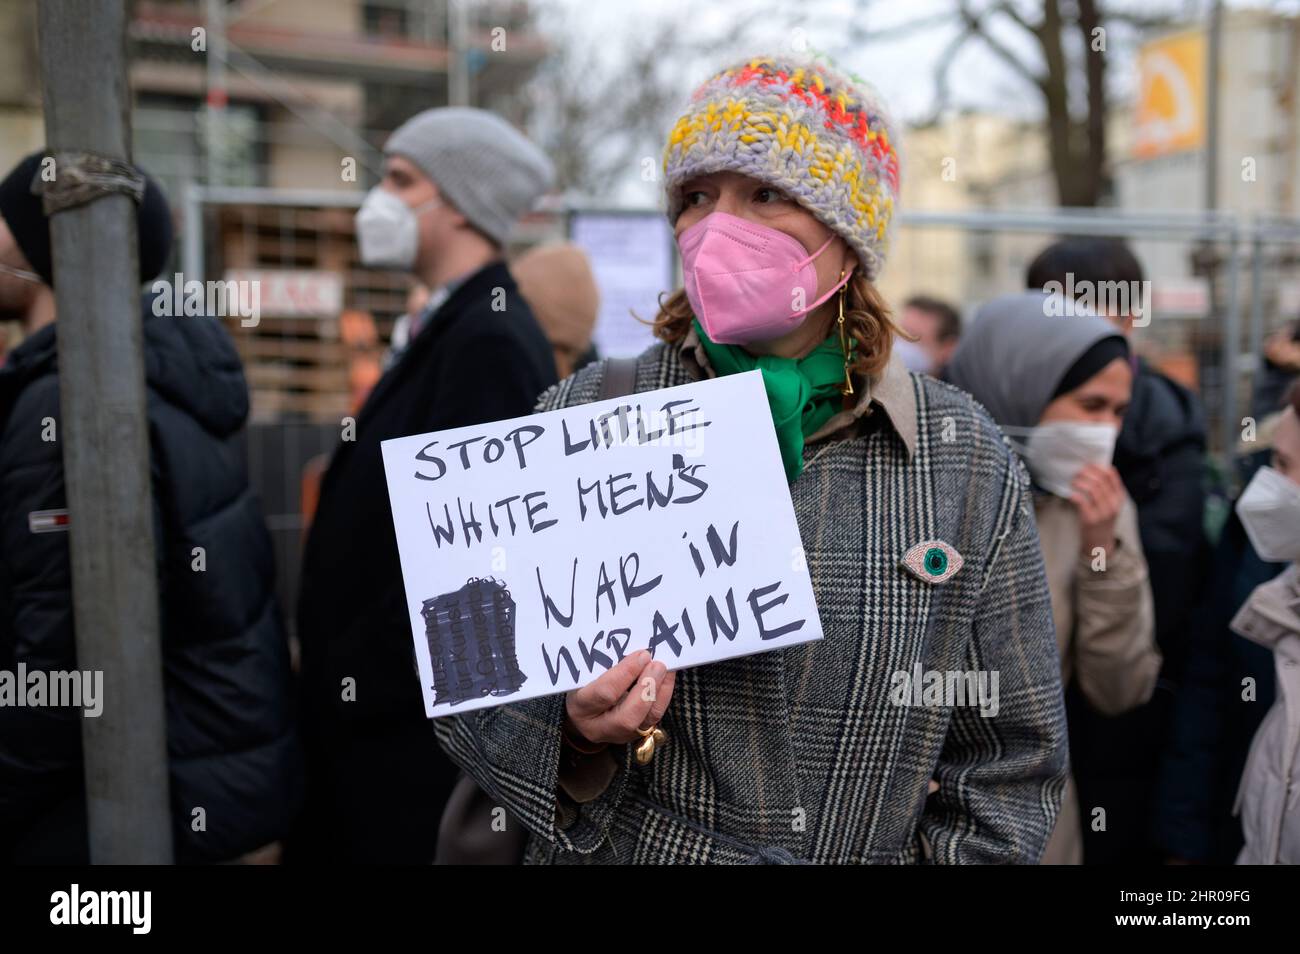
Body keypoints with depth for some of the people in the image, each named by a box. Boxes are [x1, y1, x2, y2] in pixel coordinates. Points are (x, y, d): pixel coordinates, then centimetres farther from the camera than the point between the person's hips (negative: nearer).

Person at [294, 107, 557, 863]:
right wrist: (342, 669, 14)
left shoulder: (489, 340, -19)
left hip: (406, 713, -9)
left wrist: (359, 679, -15)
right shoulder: (453, 328, 12)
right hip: (380, 701, 9)